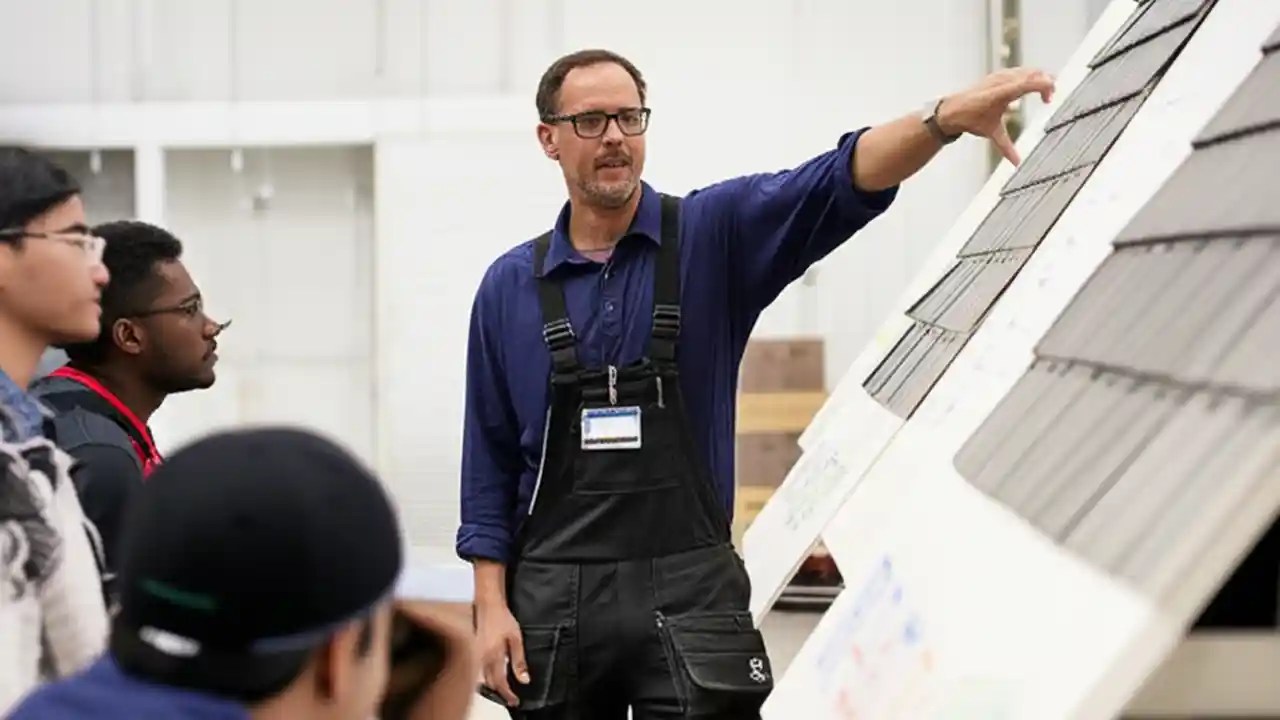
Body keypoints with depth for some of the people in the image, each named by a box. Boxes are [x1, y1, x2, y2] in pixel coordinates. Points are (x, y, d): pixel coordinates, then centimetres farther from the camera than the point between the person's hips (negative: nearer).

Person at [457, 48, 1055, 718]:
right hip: (552, 603, 2)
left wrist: (948, 116, -33)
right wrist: (491, 604, 1)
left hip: (688, 593, -2)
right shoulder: (510, 286, 6)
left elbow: (837, 183, -16)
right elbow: (490, 459, 8)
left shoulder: (713, 236, 1)